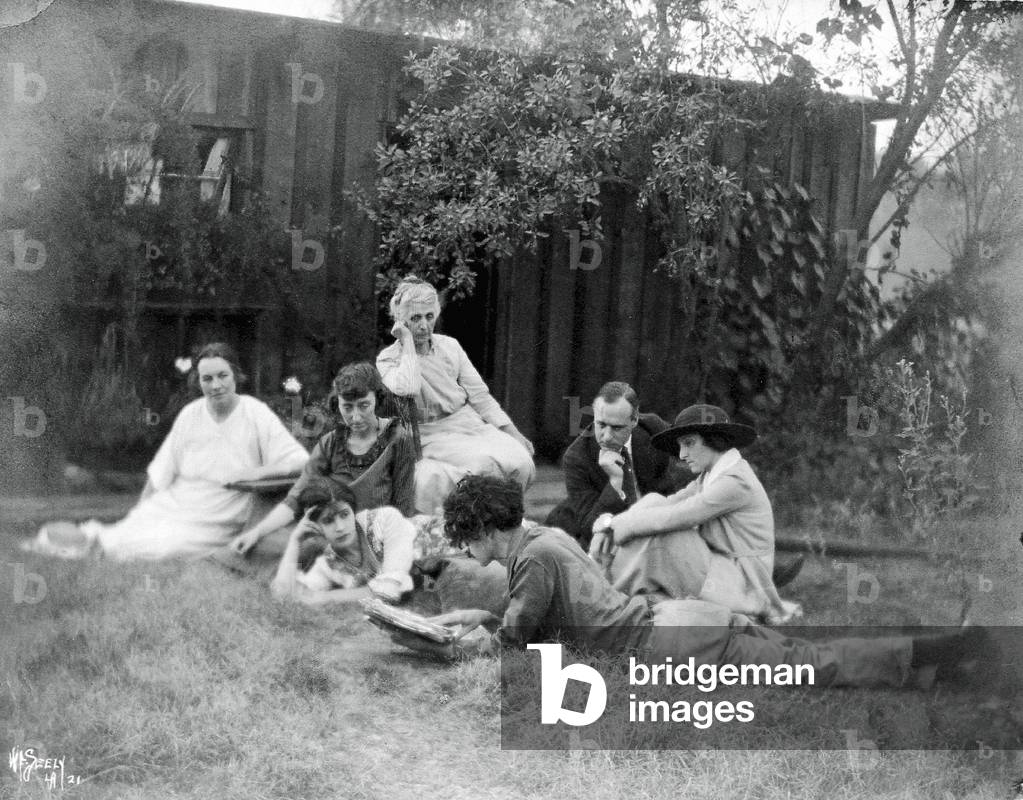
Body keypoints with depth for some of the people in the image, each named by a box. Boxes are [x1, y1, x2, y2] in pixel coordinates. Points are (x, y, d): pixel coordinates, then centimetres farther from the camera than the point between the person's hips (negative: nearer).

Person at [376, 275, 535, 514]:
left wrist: (513, 433, 3)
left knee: (521, 462, -20)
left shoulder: (450, 346, 10)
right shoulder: (388, 359, -4)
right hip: (432, 435, -5)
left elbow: (479, 395, 12)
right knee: (485, 464, -32)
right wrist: (407, 341, -16)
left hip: (470, 423, 5)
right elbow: (406, 389, -27)